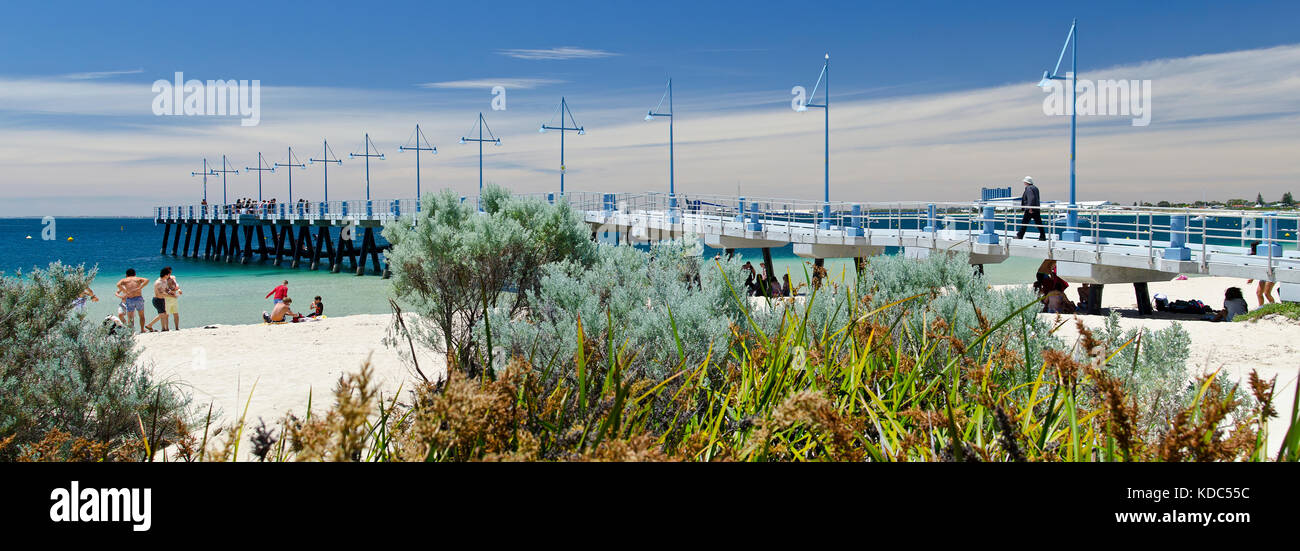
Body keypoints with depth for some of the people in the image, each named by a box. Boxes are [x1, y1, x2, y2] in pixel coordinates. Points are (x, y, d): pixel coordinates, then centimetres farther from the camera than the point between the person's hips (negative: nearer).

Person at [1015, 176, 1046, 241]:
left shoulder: (1028, 188, -11)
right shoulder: (1035, 188, 17)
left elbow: (1031, 198, -24)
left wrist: (1030, 207, -28)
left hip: (1030, 209, -9)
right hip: (1037, 209, 9)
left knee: (1024, 222, 1)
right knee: (1039, 223, 6)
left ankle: (1020, 236, 7)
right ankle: (1043, 237, 5)